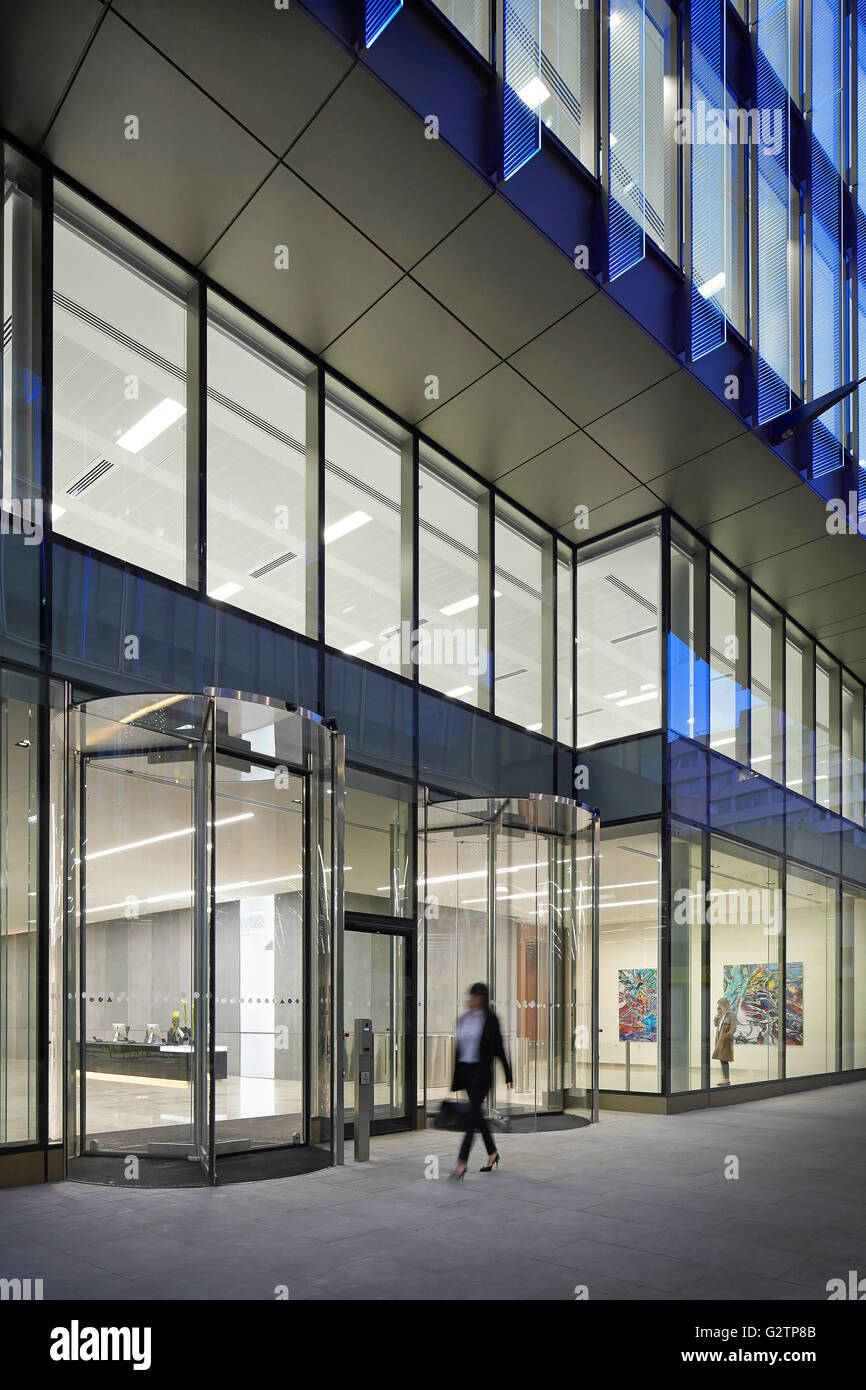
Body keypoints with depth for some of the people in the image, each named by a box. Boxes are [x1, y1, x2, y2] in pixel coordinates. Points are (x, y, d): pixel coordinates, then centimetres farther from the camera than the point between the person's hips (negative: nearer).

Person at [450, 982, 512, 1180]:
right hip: (465, 1071, 6)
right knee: (476, 1113, 12)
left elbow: (499, 1049, -5)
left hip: (481, 1071, -6)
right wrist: (455, 1078, 14)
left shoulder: (490, 1019, -5)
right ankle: (492, 1153, 29)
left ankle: (462, 1162, -13)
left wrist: (508, 1076, -5)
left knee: (473, 1113, -11)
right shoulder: (463, 1018, 11)